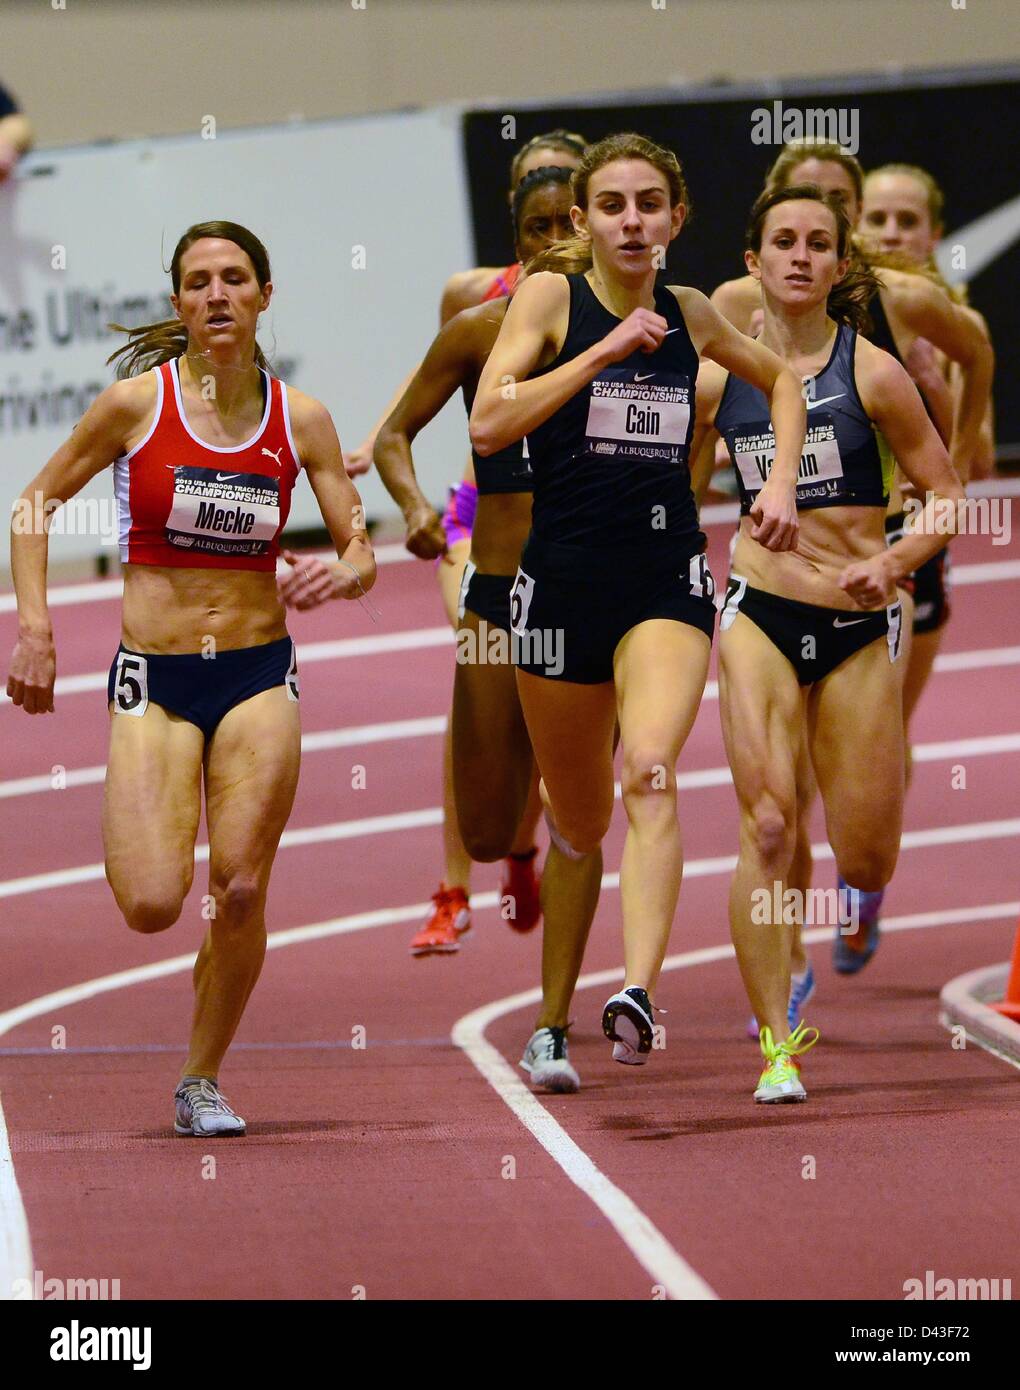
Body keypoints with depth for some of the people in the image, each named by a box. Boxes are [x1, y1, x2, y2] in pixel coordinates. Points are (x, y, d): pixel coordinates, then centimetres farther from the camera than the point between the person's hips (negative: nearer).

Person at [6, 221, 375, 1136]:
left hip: (259, 674, 2)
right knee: (152, 906, -14)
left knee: (239, 893, -8)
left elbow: (363, 555, 5)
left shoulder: (300, 419, 0)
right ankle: (132, 838, 24)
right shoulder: (138, 401, -5)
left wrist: (340, 577, -19)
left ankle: (203, 1082, 12)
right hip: (154, 679, -2)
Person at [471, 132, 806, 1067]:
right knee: (580, 827, 13)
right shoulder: (551, 297, -3)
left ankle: (638, 992, -36)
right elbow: (488, 424, -16)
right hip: (565, 573, -1)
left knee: (649, 776, -24)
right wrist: (605, 351, -18)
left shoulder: (691, 316, 8)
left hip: (668, 576, 1)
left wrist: (783, 479, 12)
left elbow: (781, 378, 28)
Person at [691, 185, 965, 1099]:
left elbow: (946, 497, -1)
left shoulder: (872, 373, -4)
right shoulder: (719, 379, 2)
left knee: (866, 864, 3)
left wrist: (890, 563, -16)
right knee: (768, 829, -16)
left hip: (860, 625, 0)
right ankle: (778, 1043, -11)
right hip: (760, 615, 0)